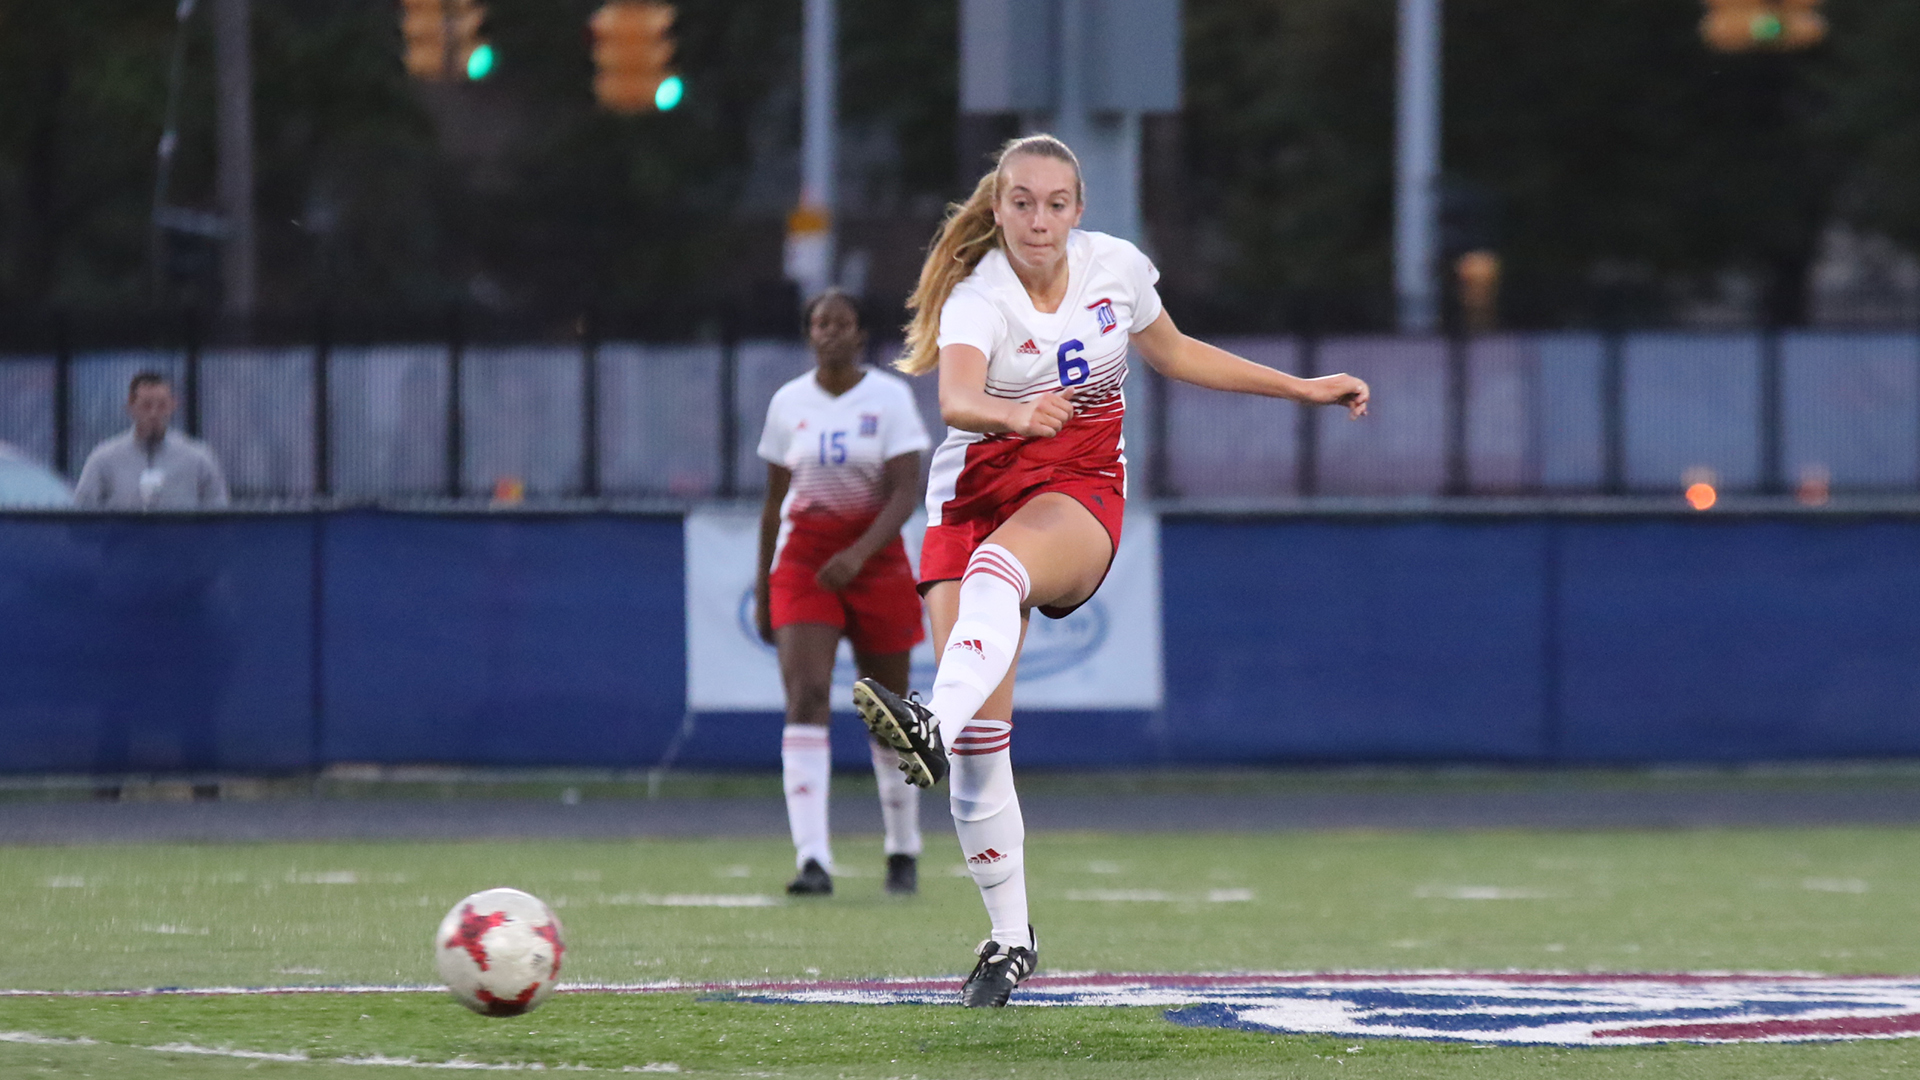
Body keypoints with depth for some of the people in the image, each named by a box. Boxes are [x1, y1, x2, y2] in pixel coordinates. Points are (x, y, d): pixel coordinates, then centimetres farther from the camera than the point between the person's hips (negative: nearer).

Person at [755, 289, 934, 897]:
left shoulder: (889, 397, -4)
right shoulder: (788, 403, 4)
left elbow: (906, 492, -13)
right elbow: (774, 499, 12)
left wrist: (859, 553, -28)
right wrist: (762, 589, 11)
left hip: (875, 559, -1)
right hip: (802, 562, 1)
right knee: (805, 697, -17)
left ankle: (904, 851, 26)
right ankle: (813, 858, -25)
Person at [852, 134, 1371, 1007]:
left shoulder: (1116, 268, -1)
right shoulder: (980, 297, -15)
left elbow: (1173, 352, 19)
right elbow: (956, 398, -36)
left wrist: (1304, 389, 22)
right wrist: (1014, 414, -58)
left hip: (1079, 496, 1)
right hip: (975, 495, -1)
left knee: (996, 564, -37)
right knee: (981, 732, -10)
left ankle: (937, 723, -61)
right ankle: (1010, 936, 1)